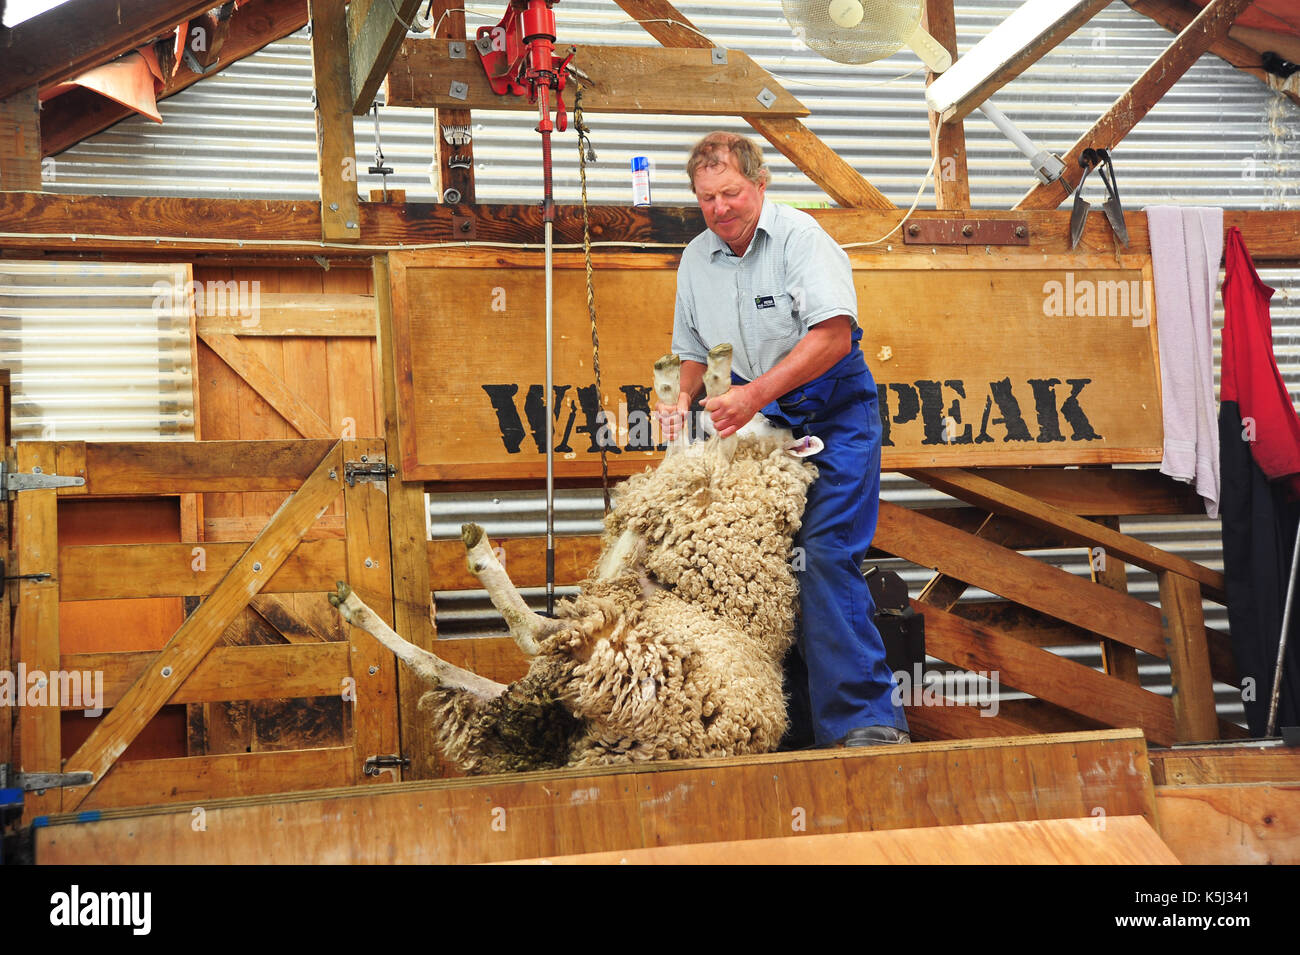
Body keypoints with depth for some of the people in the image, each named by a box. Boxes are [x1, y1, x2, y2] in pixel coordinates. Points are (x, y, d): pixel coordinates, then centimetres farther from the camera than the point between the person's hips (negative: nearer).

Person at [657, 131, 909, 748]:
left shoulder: (801, 237, -13)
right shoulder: (696, 259, 7)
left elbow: (833, 336, -24)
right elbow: (695, 351, 21)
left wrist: (755, 395, -30)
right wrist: (683, 400, -1)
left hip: (831, 409, -6)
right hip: (756, 419, 6)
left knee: (826, 555, -19)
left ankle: (865, 720, -20)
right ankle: (794, 725, 7)